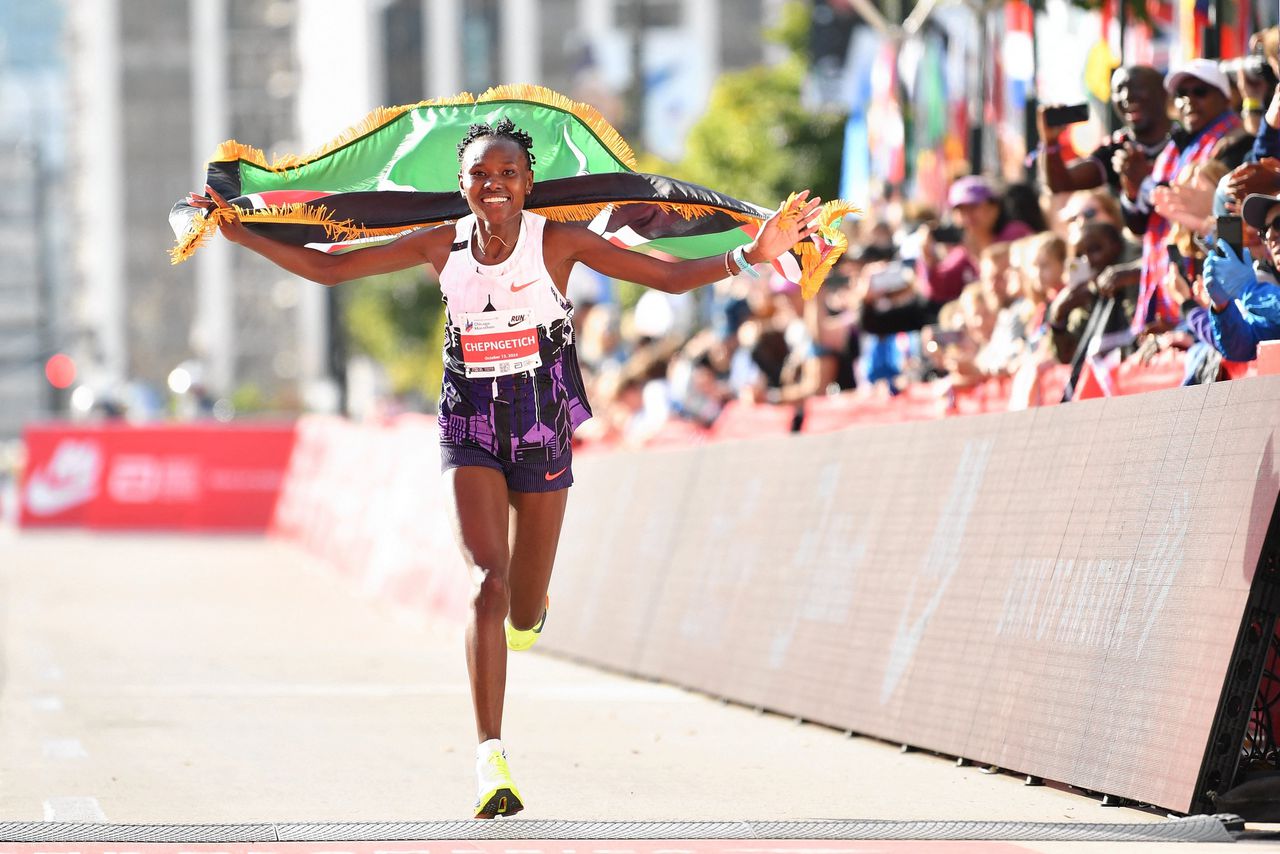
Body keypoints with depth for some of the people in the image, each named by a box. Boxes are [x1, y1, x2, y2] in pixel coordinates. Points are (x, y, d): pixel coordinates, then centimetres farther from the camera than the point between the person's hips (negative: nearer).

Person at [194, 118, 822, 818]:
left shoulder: (556, 241, -8)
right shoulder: (443, 246, -3)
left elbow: (670, 277, -9)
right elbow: (327, 268, 3)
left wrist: (752, 255, -21)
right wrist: (242, 235, -3)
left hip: (543, 426, 0)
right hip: (470, 427, 0)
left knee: (524, 614, 8)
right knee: (486, 584, -18)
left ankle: (528, 608, 51)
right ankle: (492, 763, -21)